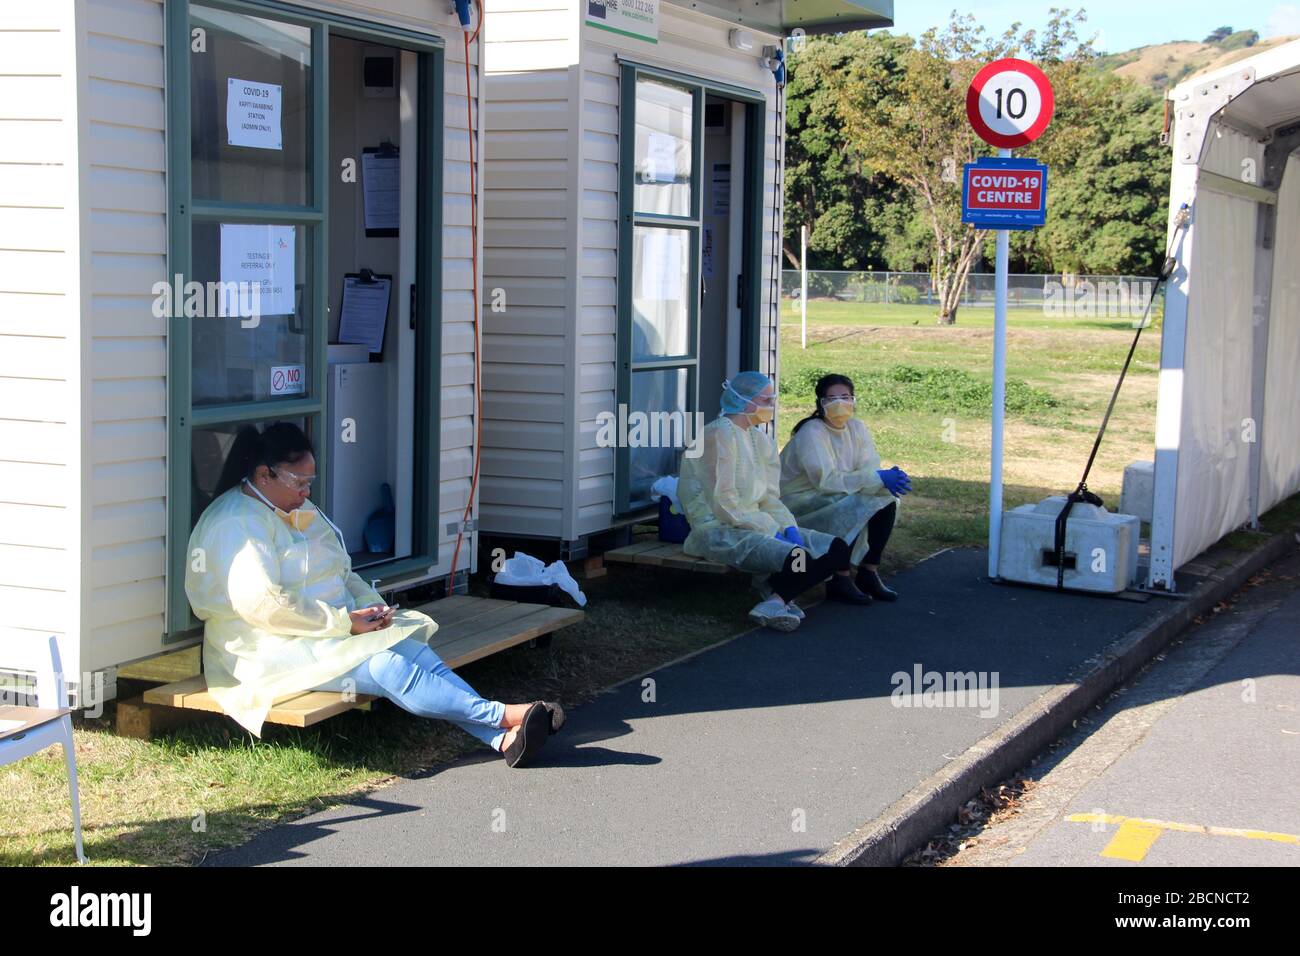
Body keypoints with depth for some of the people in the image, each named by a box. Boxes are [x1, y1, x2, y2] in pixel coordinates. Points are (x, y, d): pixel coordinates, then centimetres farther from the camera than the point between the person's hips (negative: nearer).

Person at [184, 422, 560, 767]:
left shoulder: (298, 510, 17)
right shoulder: (236, 524, -13)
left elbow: (340, 571, 24)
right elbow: (263, 604, -23)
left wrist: (369, 603, 2)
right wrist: (345, 623, -20)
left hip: (334, 623, 8)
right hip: (272, 649, -8)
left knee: (416, 651, -19)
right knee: (388, 666, -28)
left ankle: (504, 738, -34)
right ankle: (502, 716, -31)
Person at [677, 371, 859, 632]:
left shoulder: (759, 439, 15)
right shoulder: (720, 435, -13)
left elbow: (769, 497, 13)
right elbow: (724, 505, -18)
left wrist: (789, 528, -6)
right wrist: (771, 531, -15)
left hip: (755, 524, 10)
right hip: (720, 531, -10)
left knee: (837, 548, -4)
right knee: (800, 558, -31)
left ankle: (777, 600, -13)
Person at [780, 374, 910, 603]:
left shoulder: (856, 427, 5)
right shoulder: (811, 433, -17)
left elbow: (870, 468, -3)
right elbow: (826, 480, -27)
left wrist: (888, 477, -28)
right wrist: (878, 479, -29)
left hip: (835, 497, 7)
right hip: (800, 504, -7)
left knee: (887, 501, -13)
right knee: (857, 505, -28)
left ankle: (869, 573, -7)